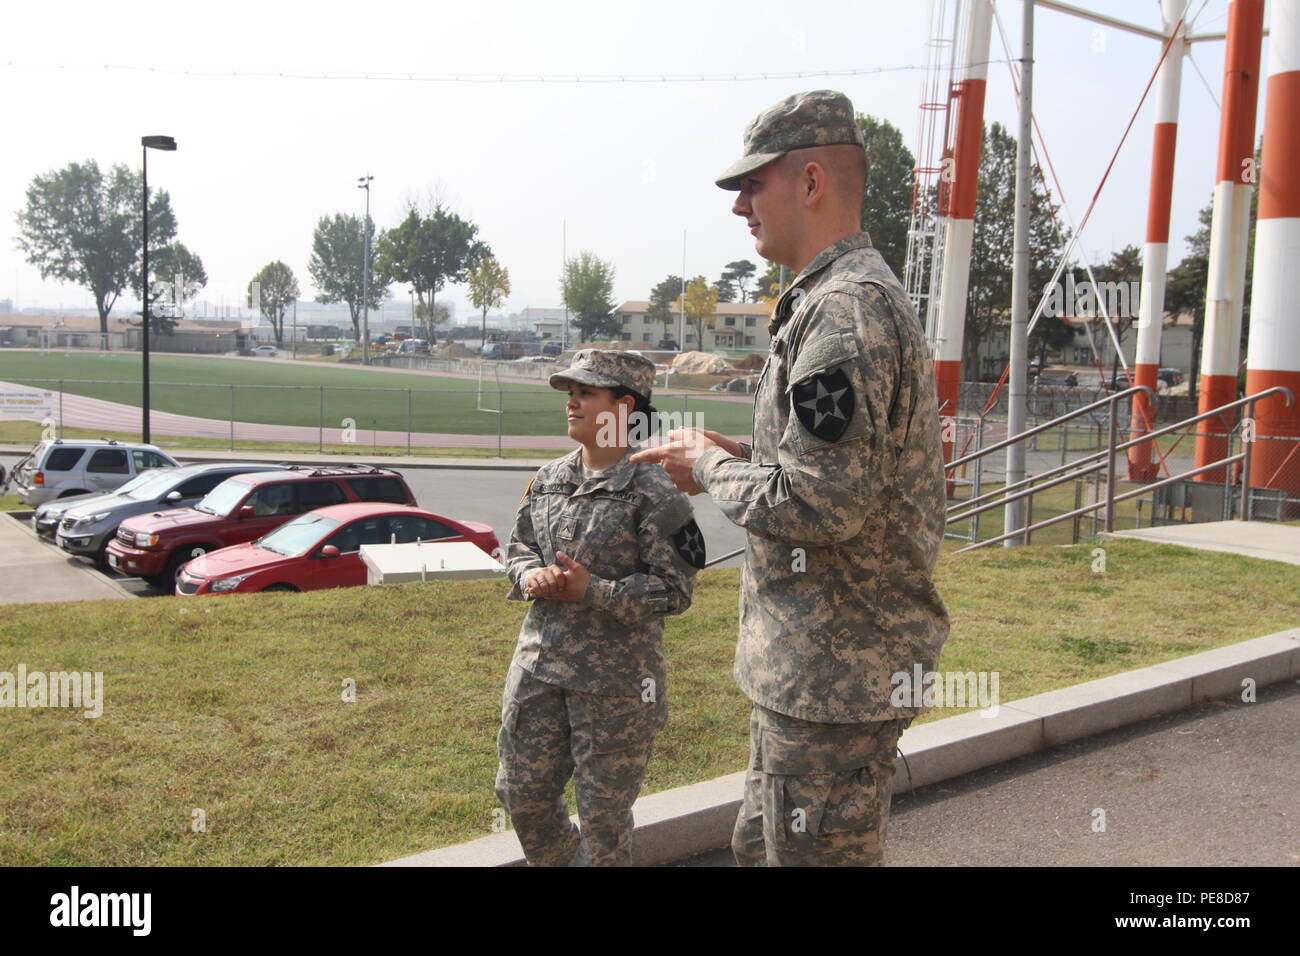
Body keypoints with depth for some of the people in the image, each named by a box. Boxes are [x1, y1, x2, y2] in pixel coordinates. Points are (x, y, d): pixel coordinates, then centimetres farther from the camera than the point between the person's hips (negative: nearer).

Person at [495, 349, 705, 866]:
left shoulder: (652, 492, -13)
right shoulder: (548, 478, 6)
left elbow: (674, 589, -14)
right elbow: (519, 545, 17)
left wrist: (592, 591, -21)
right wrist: (529, 574, -7)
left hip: (615, 681, -6)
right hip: (539, 664, 6)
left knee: (603, 812, 8)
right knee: (521, 792, 16)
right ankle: (559, 861, 41)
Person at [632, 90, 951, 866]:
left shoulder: (846, 309, -20)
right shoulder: (852, 297, 14)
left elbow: (821, 502, -28)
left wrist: (710, 467, -11)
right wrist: (734, 455, 8)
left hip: (836, 678, -11)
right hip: (807, 667, 11)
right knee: (762, 847, 24)